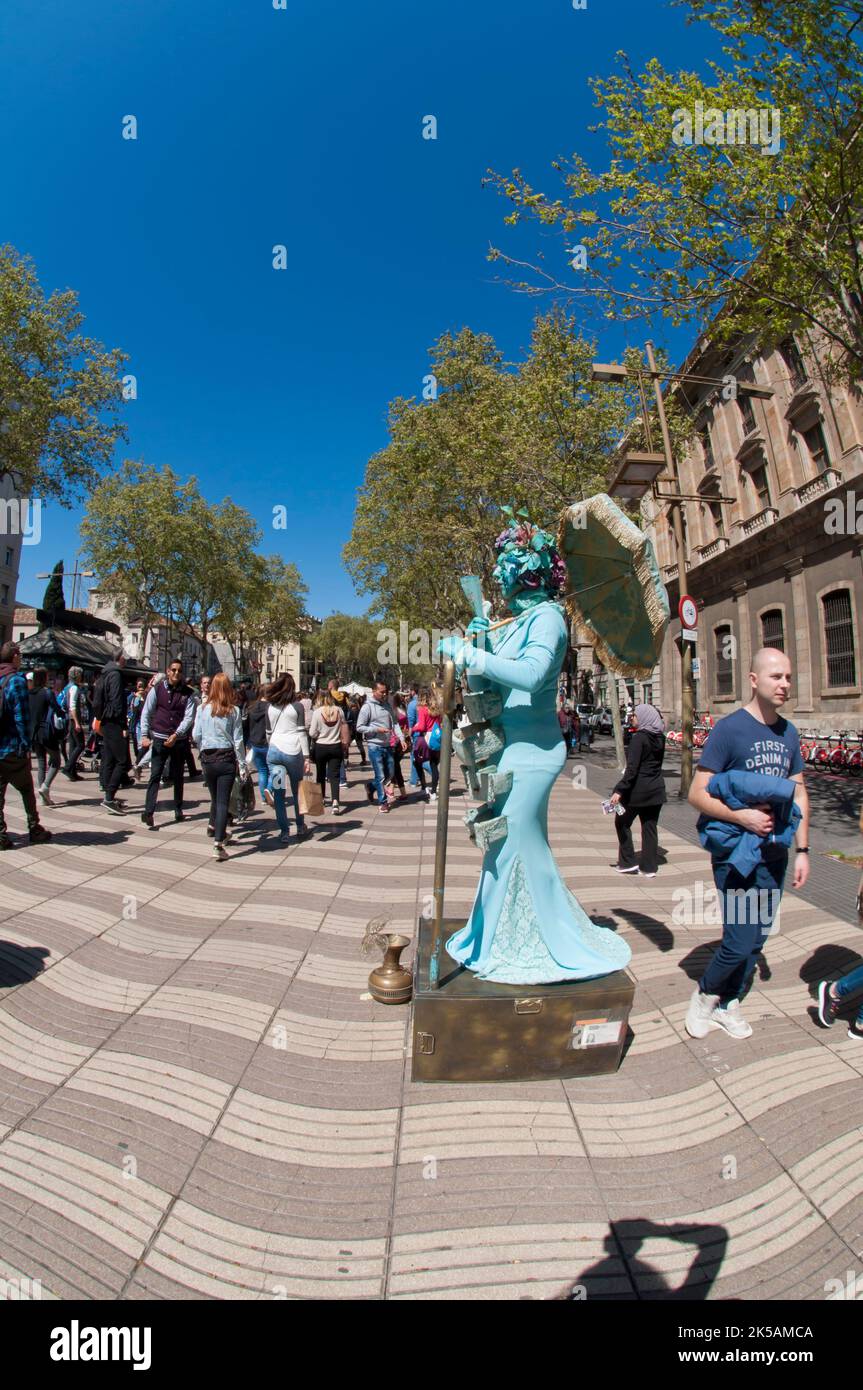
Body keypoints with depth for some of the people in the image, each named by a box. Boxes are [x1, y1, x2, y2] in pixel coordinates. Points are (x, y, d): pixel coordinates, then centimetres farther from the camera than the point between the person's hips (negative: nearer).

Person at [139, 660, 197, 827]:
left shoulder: (188, 693, 0)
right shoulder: (157, 689, 2)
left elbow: (189, 717, -7)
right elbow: (146, 713, 1)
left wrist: (176, 735, -18)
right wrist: (144, 735, -8)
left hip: (179, 740, 1)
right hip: (159, 738, -1)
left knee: (178, 776, 13)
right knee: (155, 775, -8)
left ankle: (178, 809, 24)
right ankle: (148, 812, -12)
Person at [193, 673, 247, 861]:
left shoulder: (202, 709, 0)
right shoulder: (234, 711, -5)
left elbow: (196, 736, 4)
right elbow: (237, 740, -4)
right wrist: (242, 764, 2)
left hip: (207, 758, 2)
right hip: (226, 758, -2)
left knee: (215, 797, 22)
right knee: (223, 801, -1)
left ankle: (214, 827, 43)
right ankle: (218, 845, -5)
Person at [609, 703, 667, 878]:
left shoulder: (639, 738, -17)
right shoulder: (660, 738, 5)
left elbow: (632, 768, -22)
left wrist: (619, 790, -22)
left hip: (638, 789, -6)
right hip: (657, 789, 7)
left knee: (622, 823, 11)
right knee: (650, 827, 12)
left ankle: (628, 862, 13)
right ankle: (650, 867, 16)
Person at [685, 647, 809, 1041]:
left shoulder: (789, 733, 8)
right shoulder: (729, 728, -12)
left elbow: (799, 794, 14)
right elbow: (697, 793, -12)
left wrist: (802, 850, 10)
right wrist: (742, 816, -20)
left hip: (775, 851, 6)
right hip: (737, 852, -6)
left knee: (757, 939, 14)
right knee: (739, 943, -4)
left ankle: (728, 1004, 33)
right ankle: (705, 994, 23)